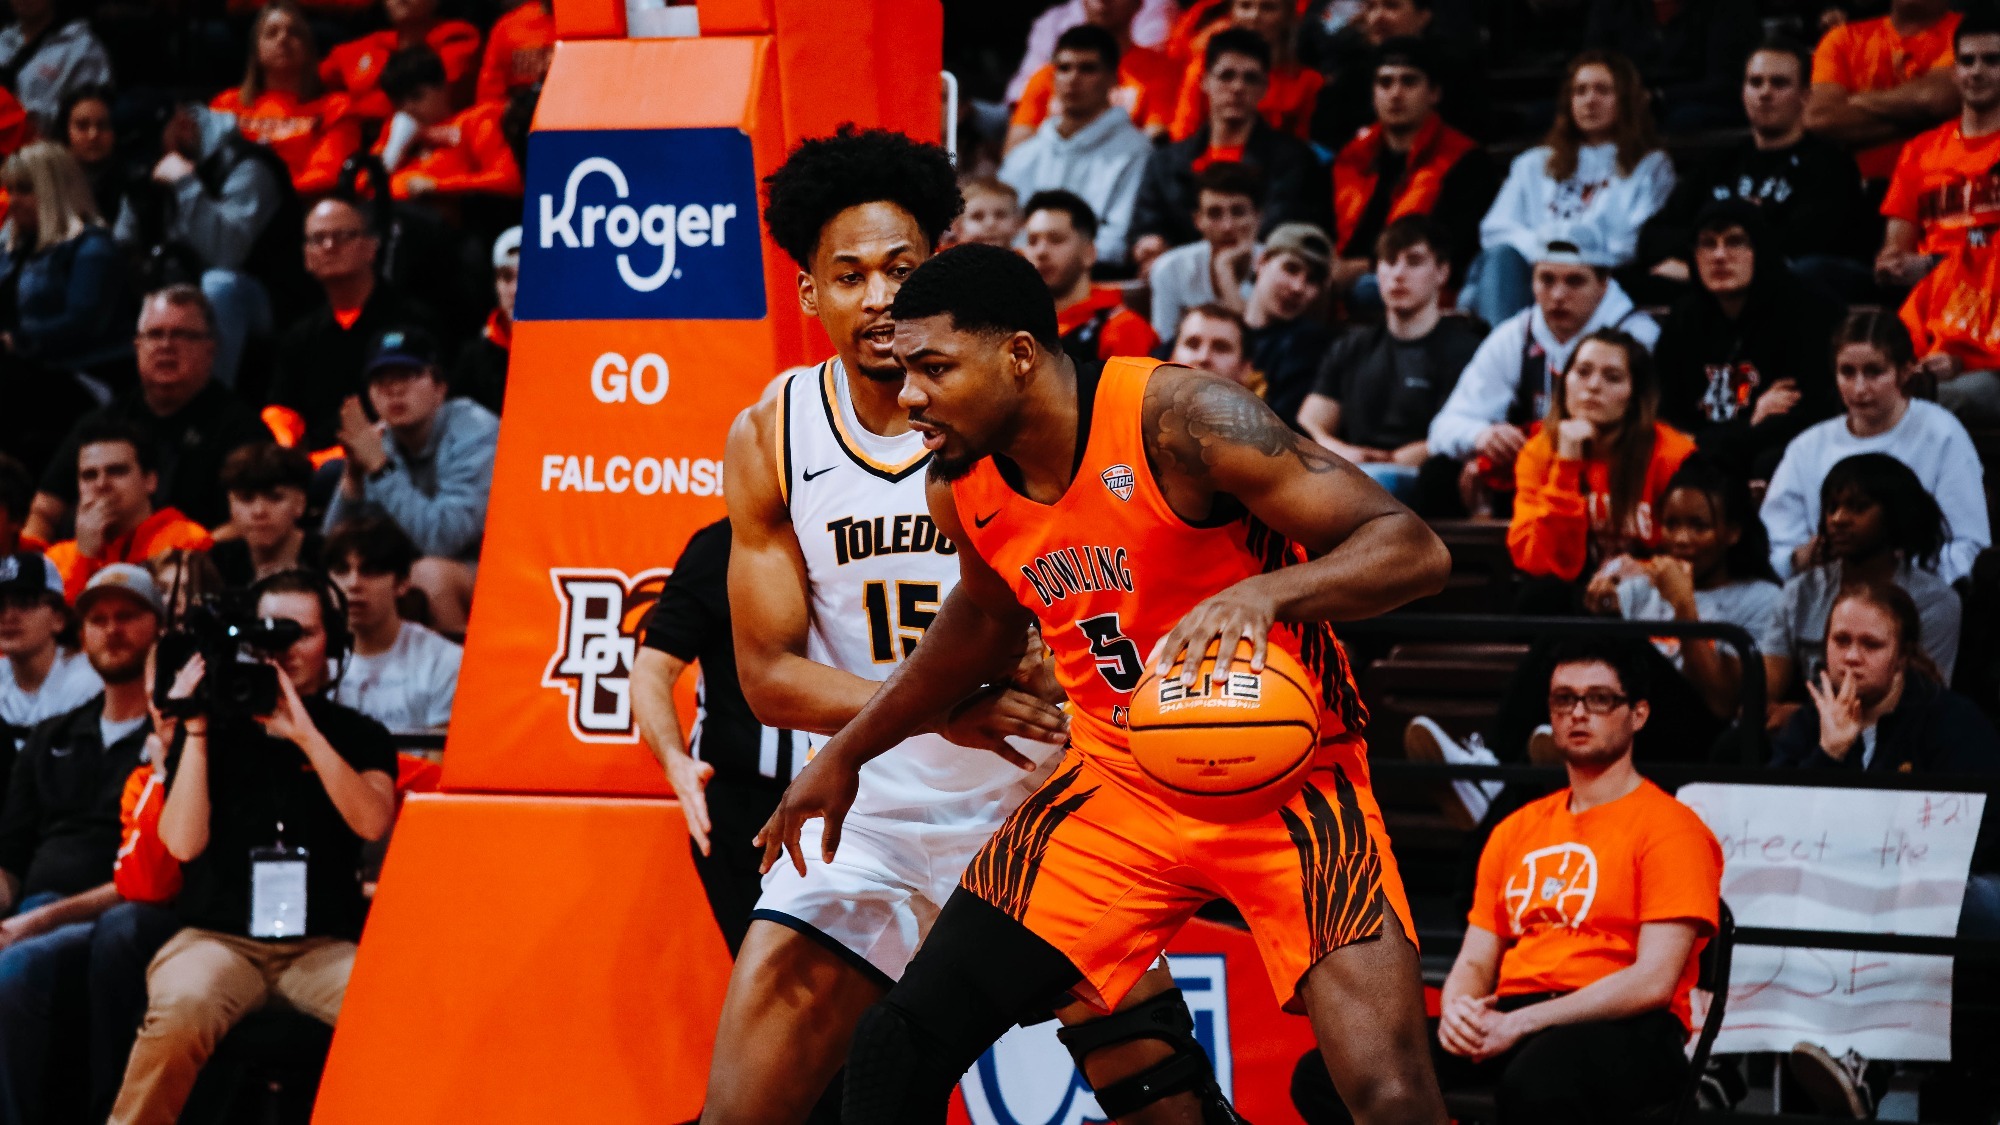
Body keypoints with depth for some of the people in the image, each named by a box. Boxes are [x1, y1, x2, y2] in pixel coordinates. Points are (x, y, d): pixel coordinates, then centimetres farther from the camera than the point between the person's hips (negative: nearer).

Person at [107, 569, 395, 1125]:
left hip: (321, 946, 1)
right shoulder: (217, 728, 10)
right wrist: (194, 732, -7)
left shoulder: (358, 736, 12)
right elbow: (183, 842, -2)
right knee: (181, 1012, -37)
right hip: (218, 938, -1)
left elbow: (372, 822, -8)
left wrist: (306, 735, -16)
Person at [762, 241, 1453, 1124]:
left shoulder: (1179, 420, -22)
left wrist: (1266, 592, -42)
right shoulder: (962, 487, -2)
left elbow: (1414, 550, -24)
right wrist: (845, 753, 27)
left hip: (1285, 778, -6)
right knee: (898, 1049, -2)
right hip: (1116, 783, 6)